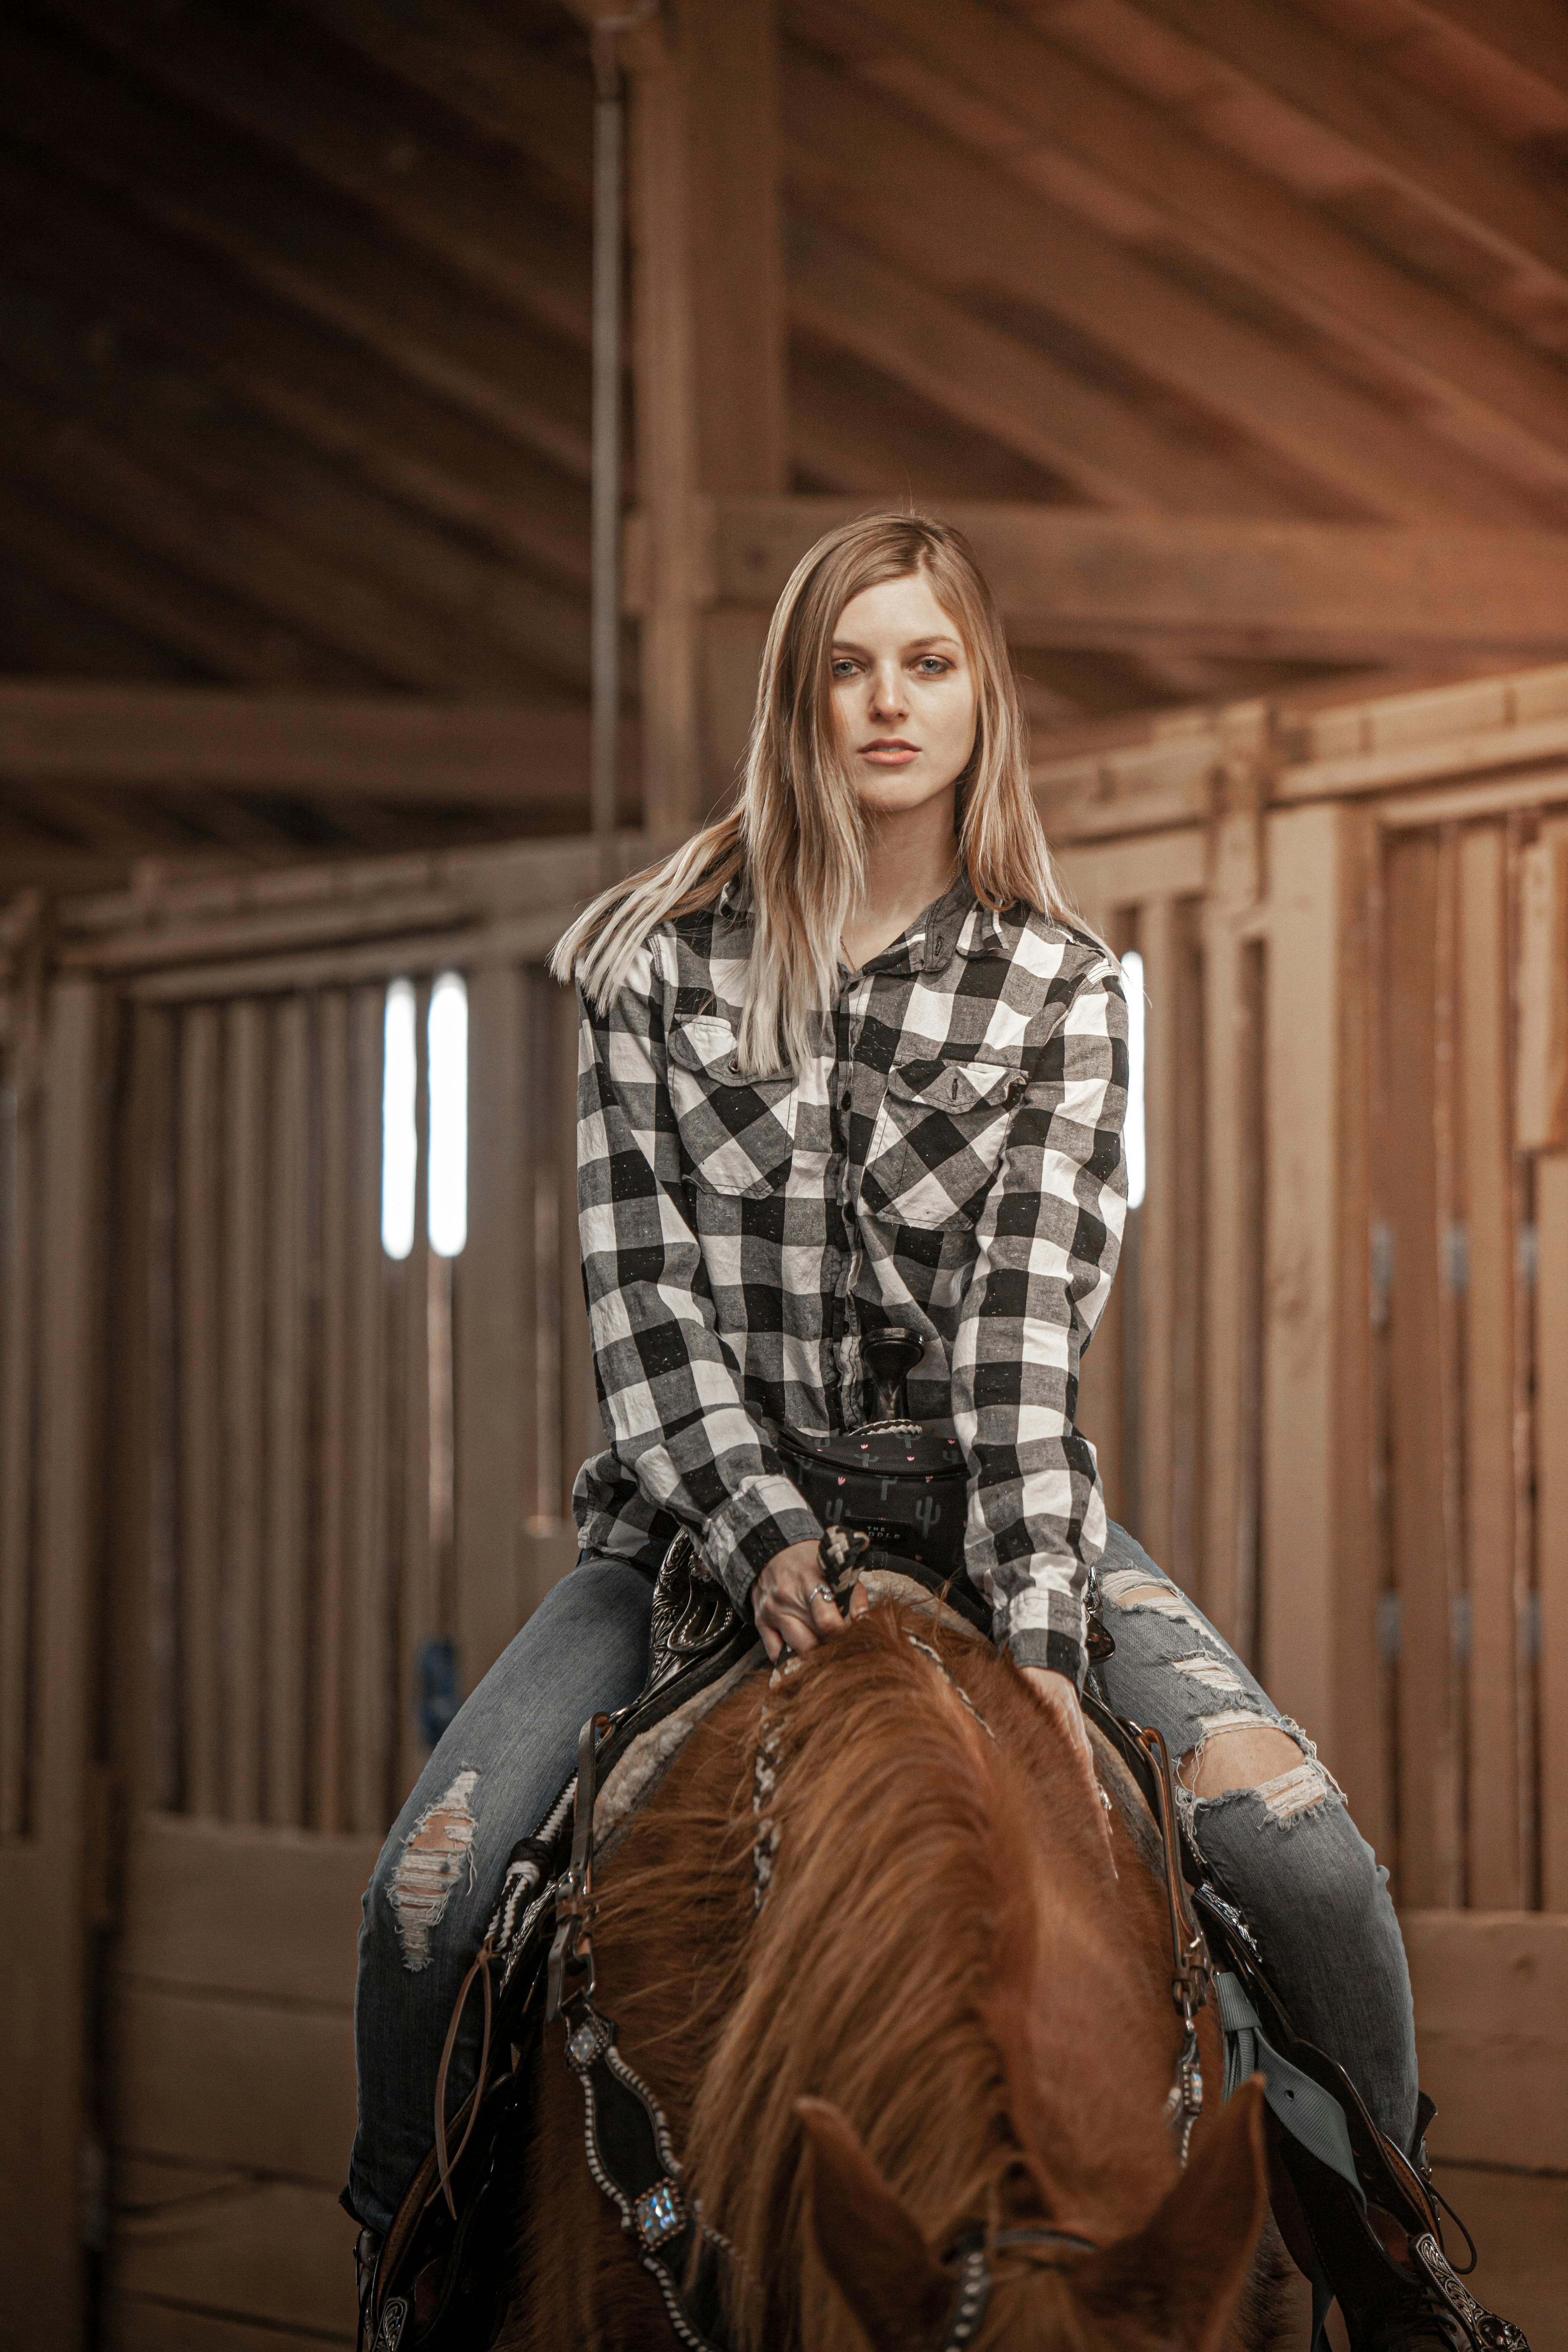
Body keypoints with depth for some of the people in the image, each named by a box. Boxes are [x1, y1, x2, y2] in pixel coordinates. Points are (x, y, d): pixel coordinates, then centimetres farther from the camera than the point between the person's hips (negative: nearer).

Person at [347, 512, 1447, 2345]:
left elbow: (1030, 1306, -11)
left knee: (1298, 1848, -20)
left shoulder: (1059, 987, 0)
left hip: (981, 1503, 0)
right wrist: (757, 1530, -21)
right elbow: (637, 1286, -6)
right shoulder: (666, 962, 0)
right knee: (429, 1885, -19)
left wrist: (1033, 1613, -24)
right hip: (709, 1510, 0)